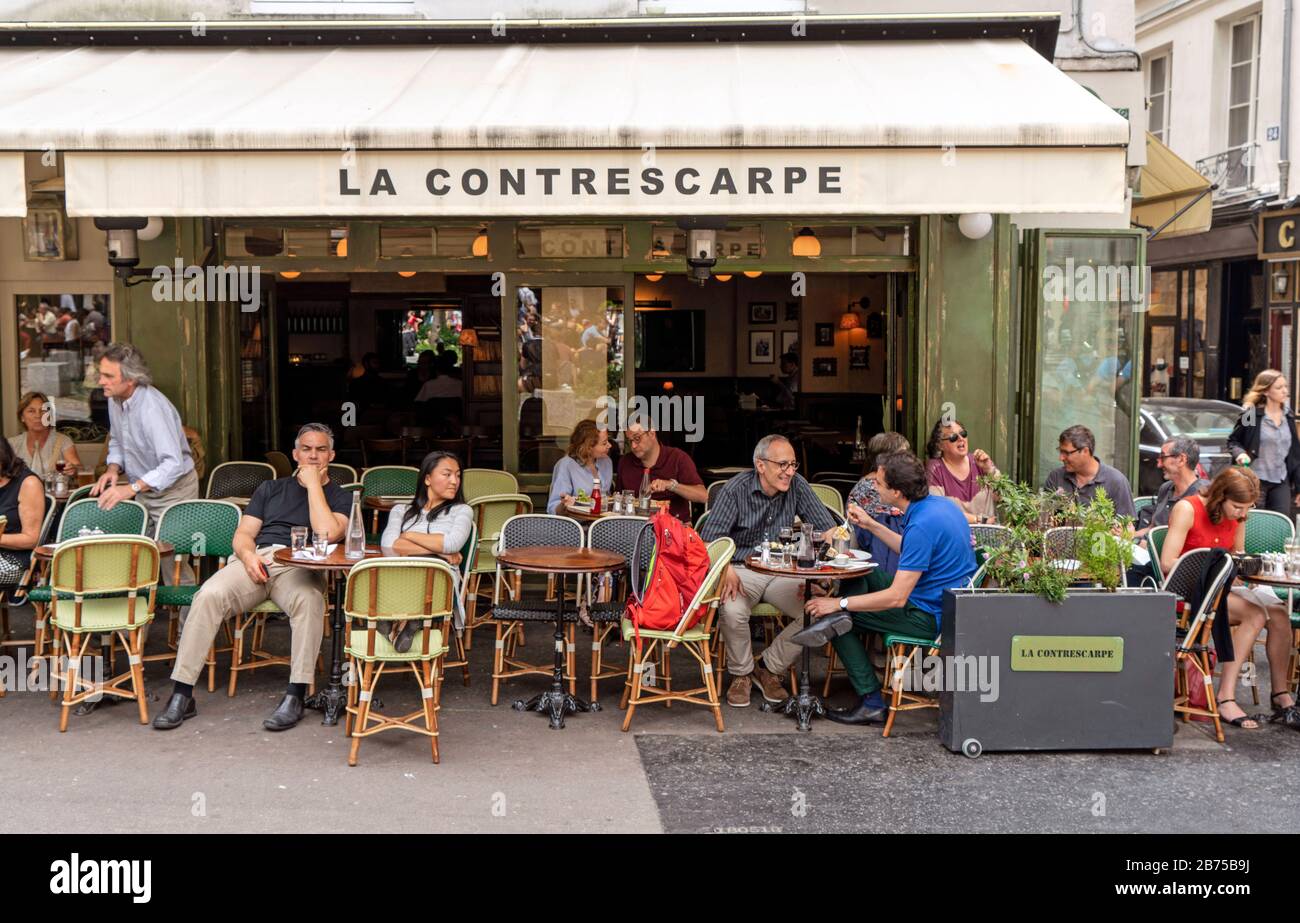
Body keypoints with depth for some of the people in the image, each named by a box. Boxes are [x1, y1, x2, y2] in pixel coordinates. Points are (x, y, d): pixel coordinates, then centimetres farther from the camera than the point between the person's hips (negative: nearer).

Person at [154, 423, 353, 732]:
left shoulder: (340, 497, 17)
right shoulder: (270, 489, 29)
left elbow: (328, 533, -5)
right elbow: (243, 534, 19)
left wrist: (313, 484, 3)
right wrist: (248, 555, -5)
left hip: (298, 566, -3)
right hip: (255, 559, 3)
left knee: (309, 599, -39)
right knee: (208, 595, -28)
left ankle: (295, 696, -33)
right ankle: (181, 695, -25)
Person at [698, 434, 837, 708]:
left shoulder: (797, 486, -3)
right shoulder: (736, 490, -11)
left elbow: (828, 530, -4)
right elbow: (709, 539, -15)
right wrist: (726, 570, -34)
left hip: (782, 571, 3)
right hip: (742, 569, -3)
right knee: (732, 611, -34)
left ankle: (770, 668, 0)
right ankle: (741, 674, -4)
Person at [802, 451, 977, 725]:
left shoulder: (922, 525, -27)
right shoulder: (939, 504, 3)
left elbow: (896, 598, -26)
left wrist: (839, 604, -19)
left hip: (931, 616, -10)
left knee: (839, 615, 3)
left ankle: (872, 703, -1)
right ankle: (837, 619, -11)